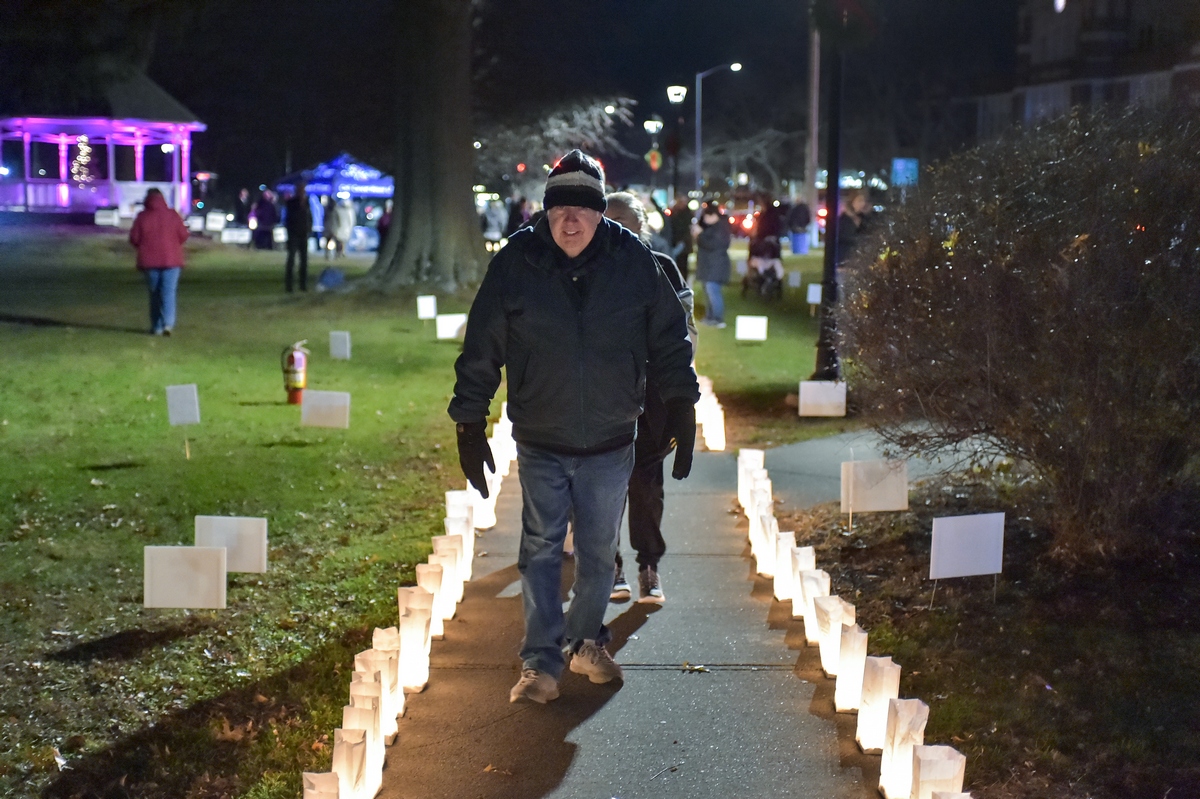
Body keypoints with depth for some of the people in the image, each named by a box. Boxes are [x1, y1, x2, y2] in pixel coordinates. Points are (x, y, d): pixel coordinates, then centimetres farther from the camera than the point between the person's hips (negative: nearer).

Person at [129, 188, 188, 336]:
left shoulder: (142, 217, -4)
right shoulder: (173, 215, -2)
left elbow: (134, 239, -2)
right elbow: (183, 236, 1)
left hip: (149, 261, 0)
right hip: (171, 260, 0)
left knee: (154, 293, 11)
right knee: (169, 292, -3)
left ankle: (157, 327, 10)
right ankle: (168, 323, -21)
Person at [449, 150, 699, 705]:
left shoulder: (633, 262, -7)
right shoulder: (515, 264, -9)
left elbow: (669, 340, 5)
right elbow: (481, 351, -3)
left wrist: (681, 407, 4)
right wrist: (470, 424, -4)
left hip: (611, 443, 1)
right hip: (540, 443, -1)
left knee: (598, 551, 13)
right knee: (541, 550, -1)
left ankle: (587, 642, 33)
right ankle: (541, 664, 5)